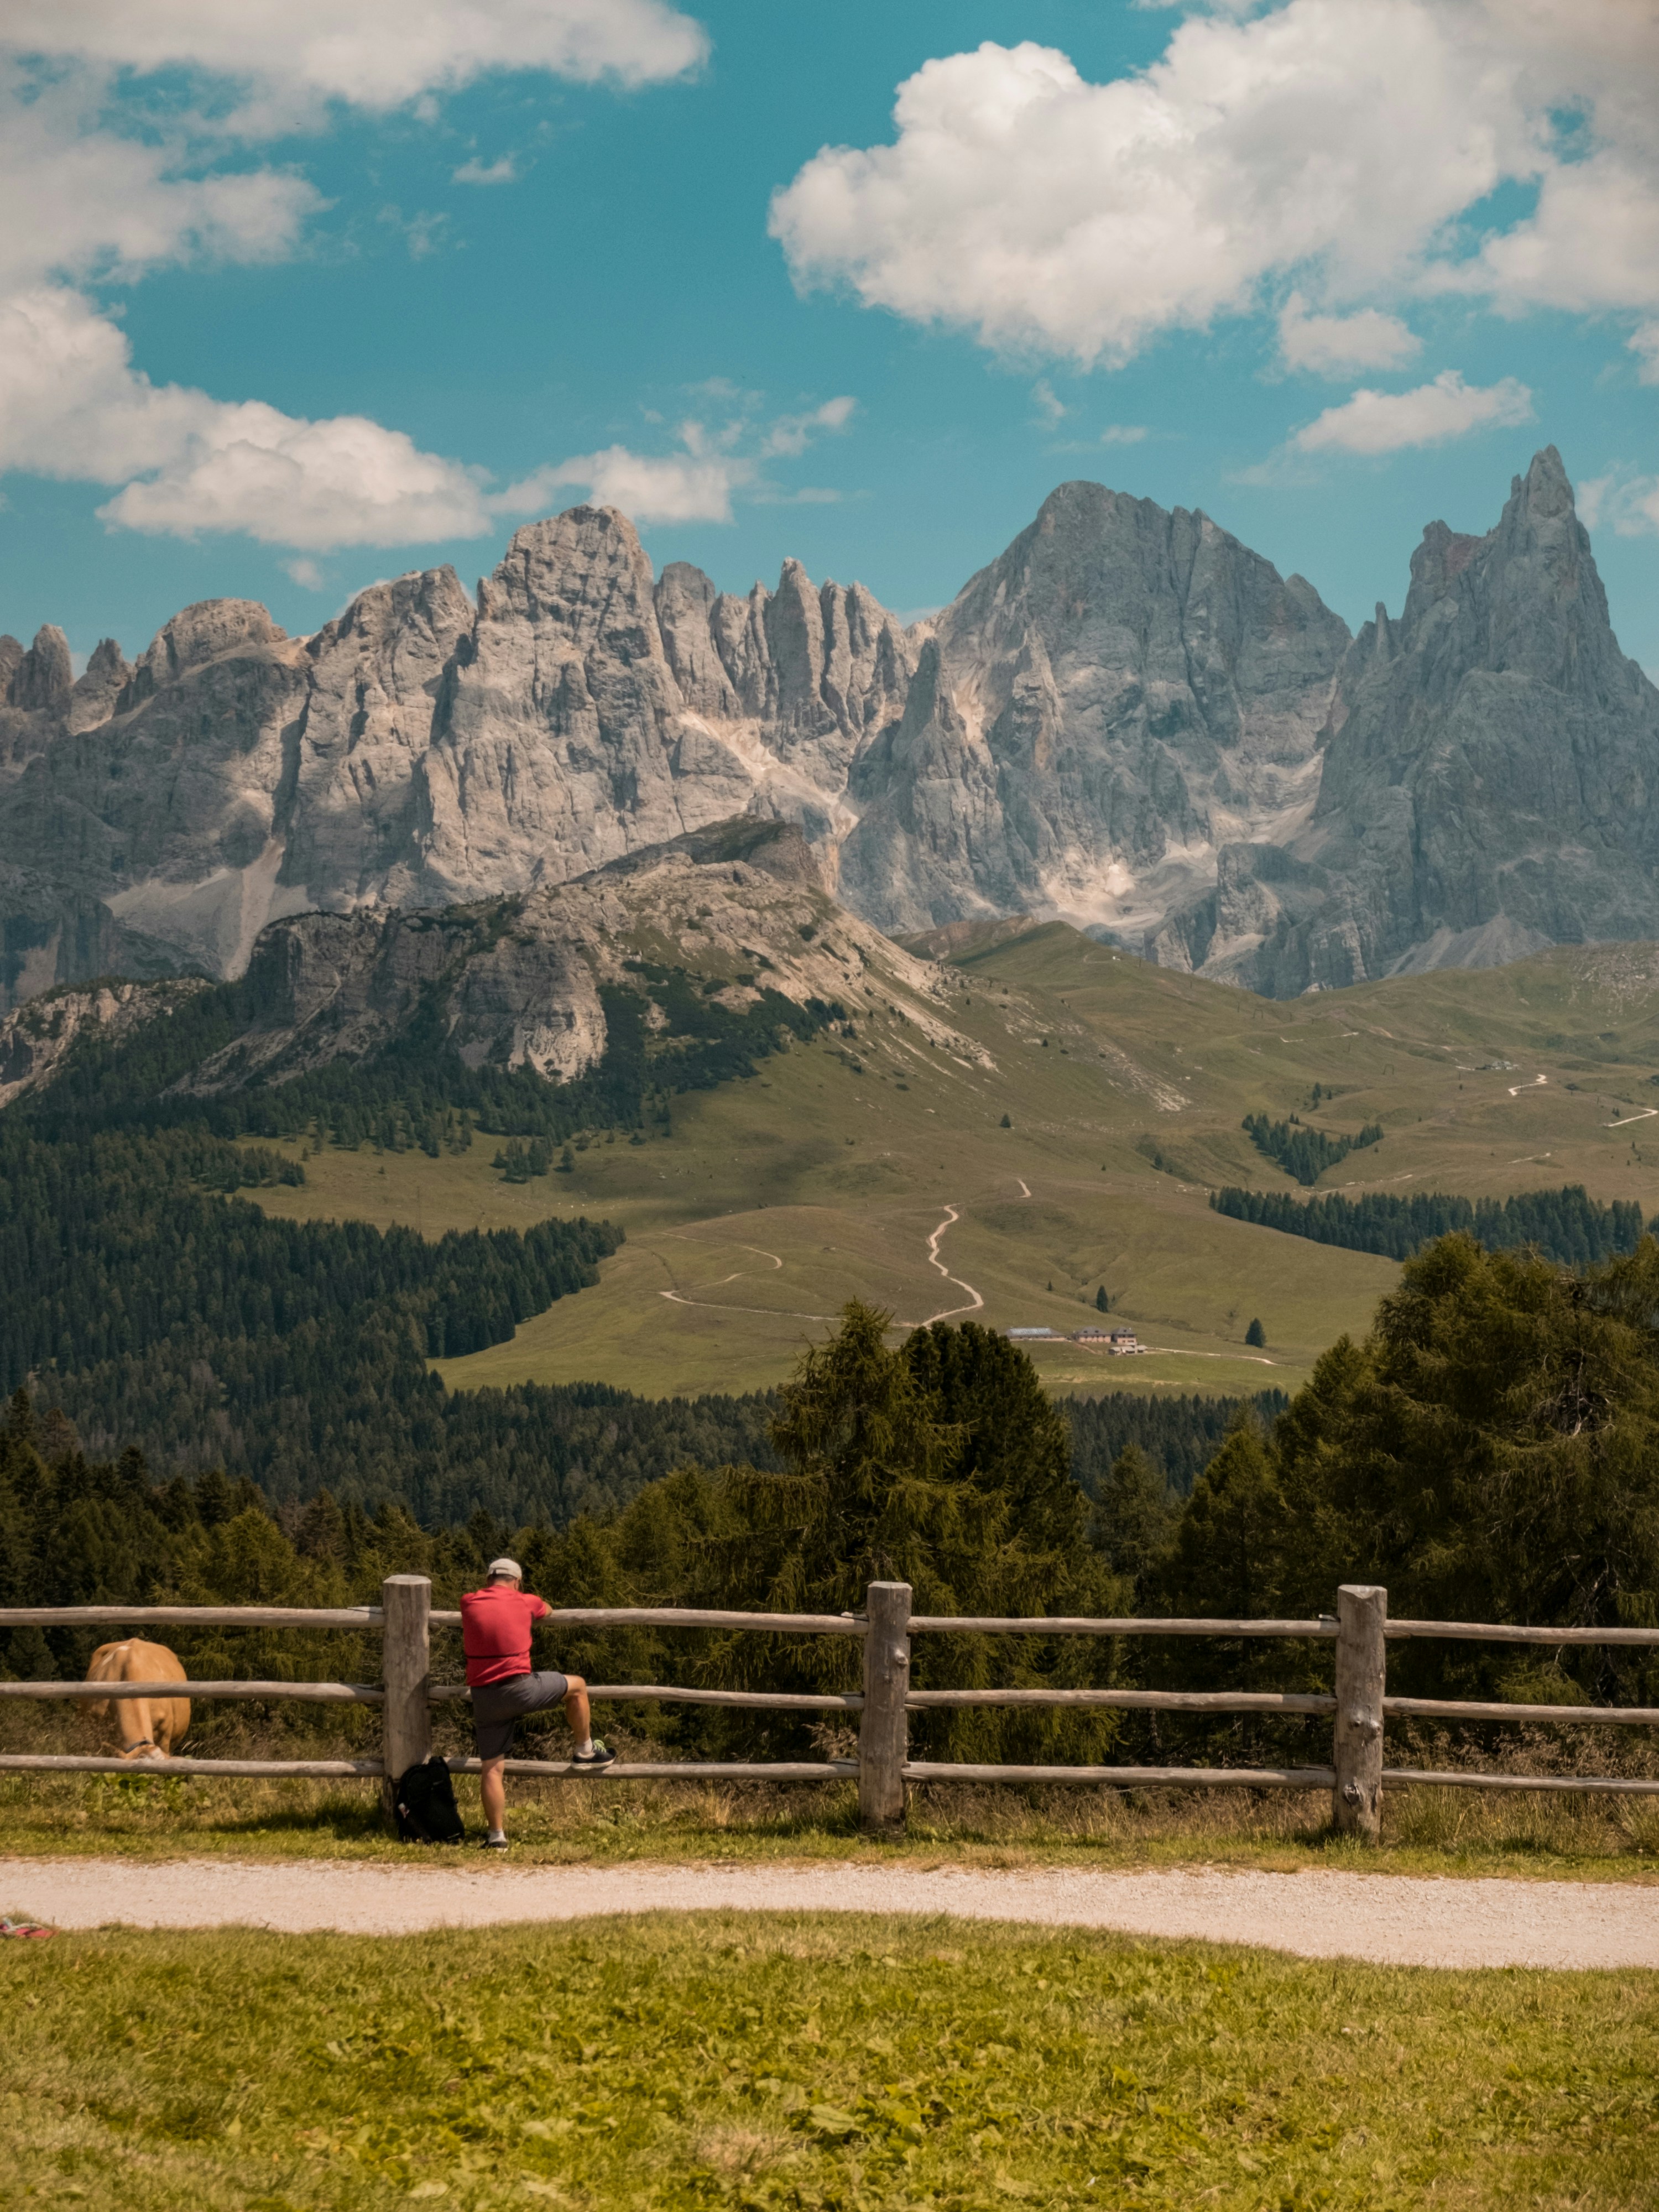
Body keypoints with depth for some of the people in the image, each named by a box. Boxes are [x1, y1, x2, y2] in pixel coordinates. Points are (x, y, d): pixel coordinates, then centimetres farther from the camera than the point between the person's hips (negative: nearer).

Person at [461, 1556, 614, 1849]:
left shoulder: (469, 1604, 8)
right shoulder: (524, 1603, 4)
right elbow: (547, 1610, 29)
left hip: (484, 1698, 3)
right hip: (518, 1689, -3)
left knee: (492, 1769, 6)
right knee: (576, 1686, 21)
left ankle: (497, 1836, 2)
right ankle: (586, 1752, 30)